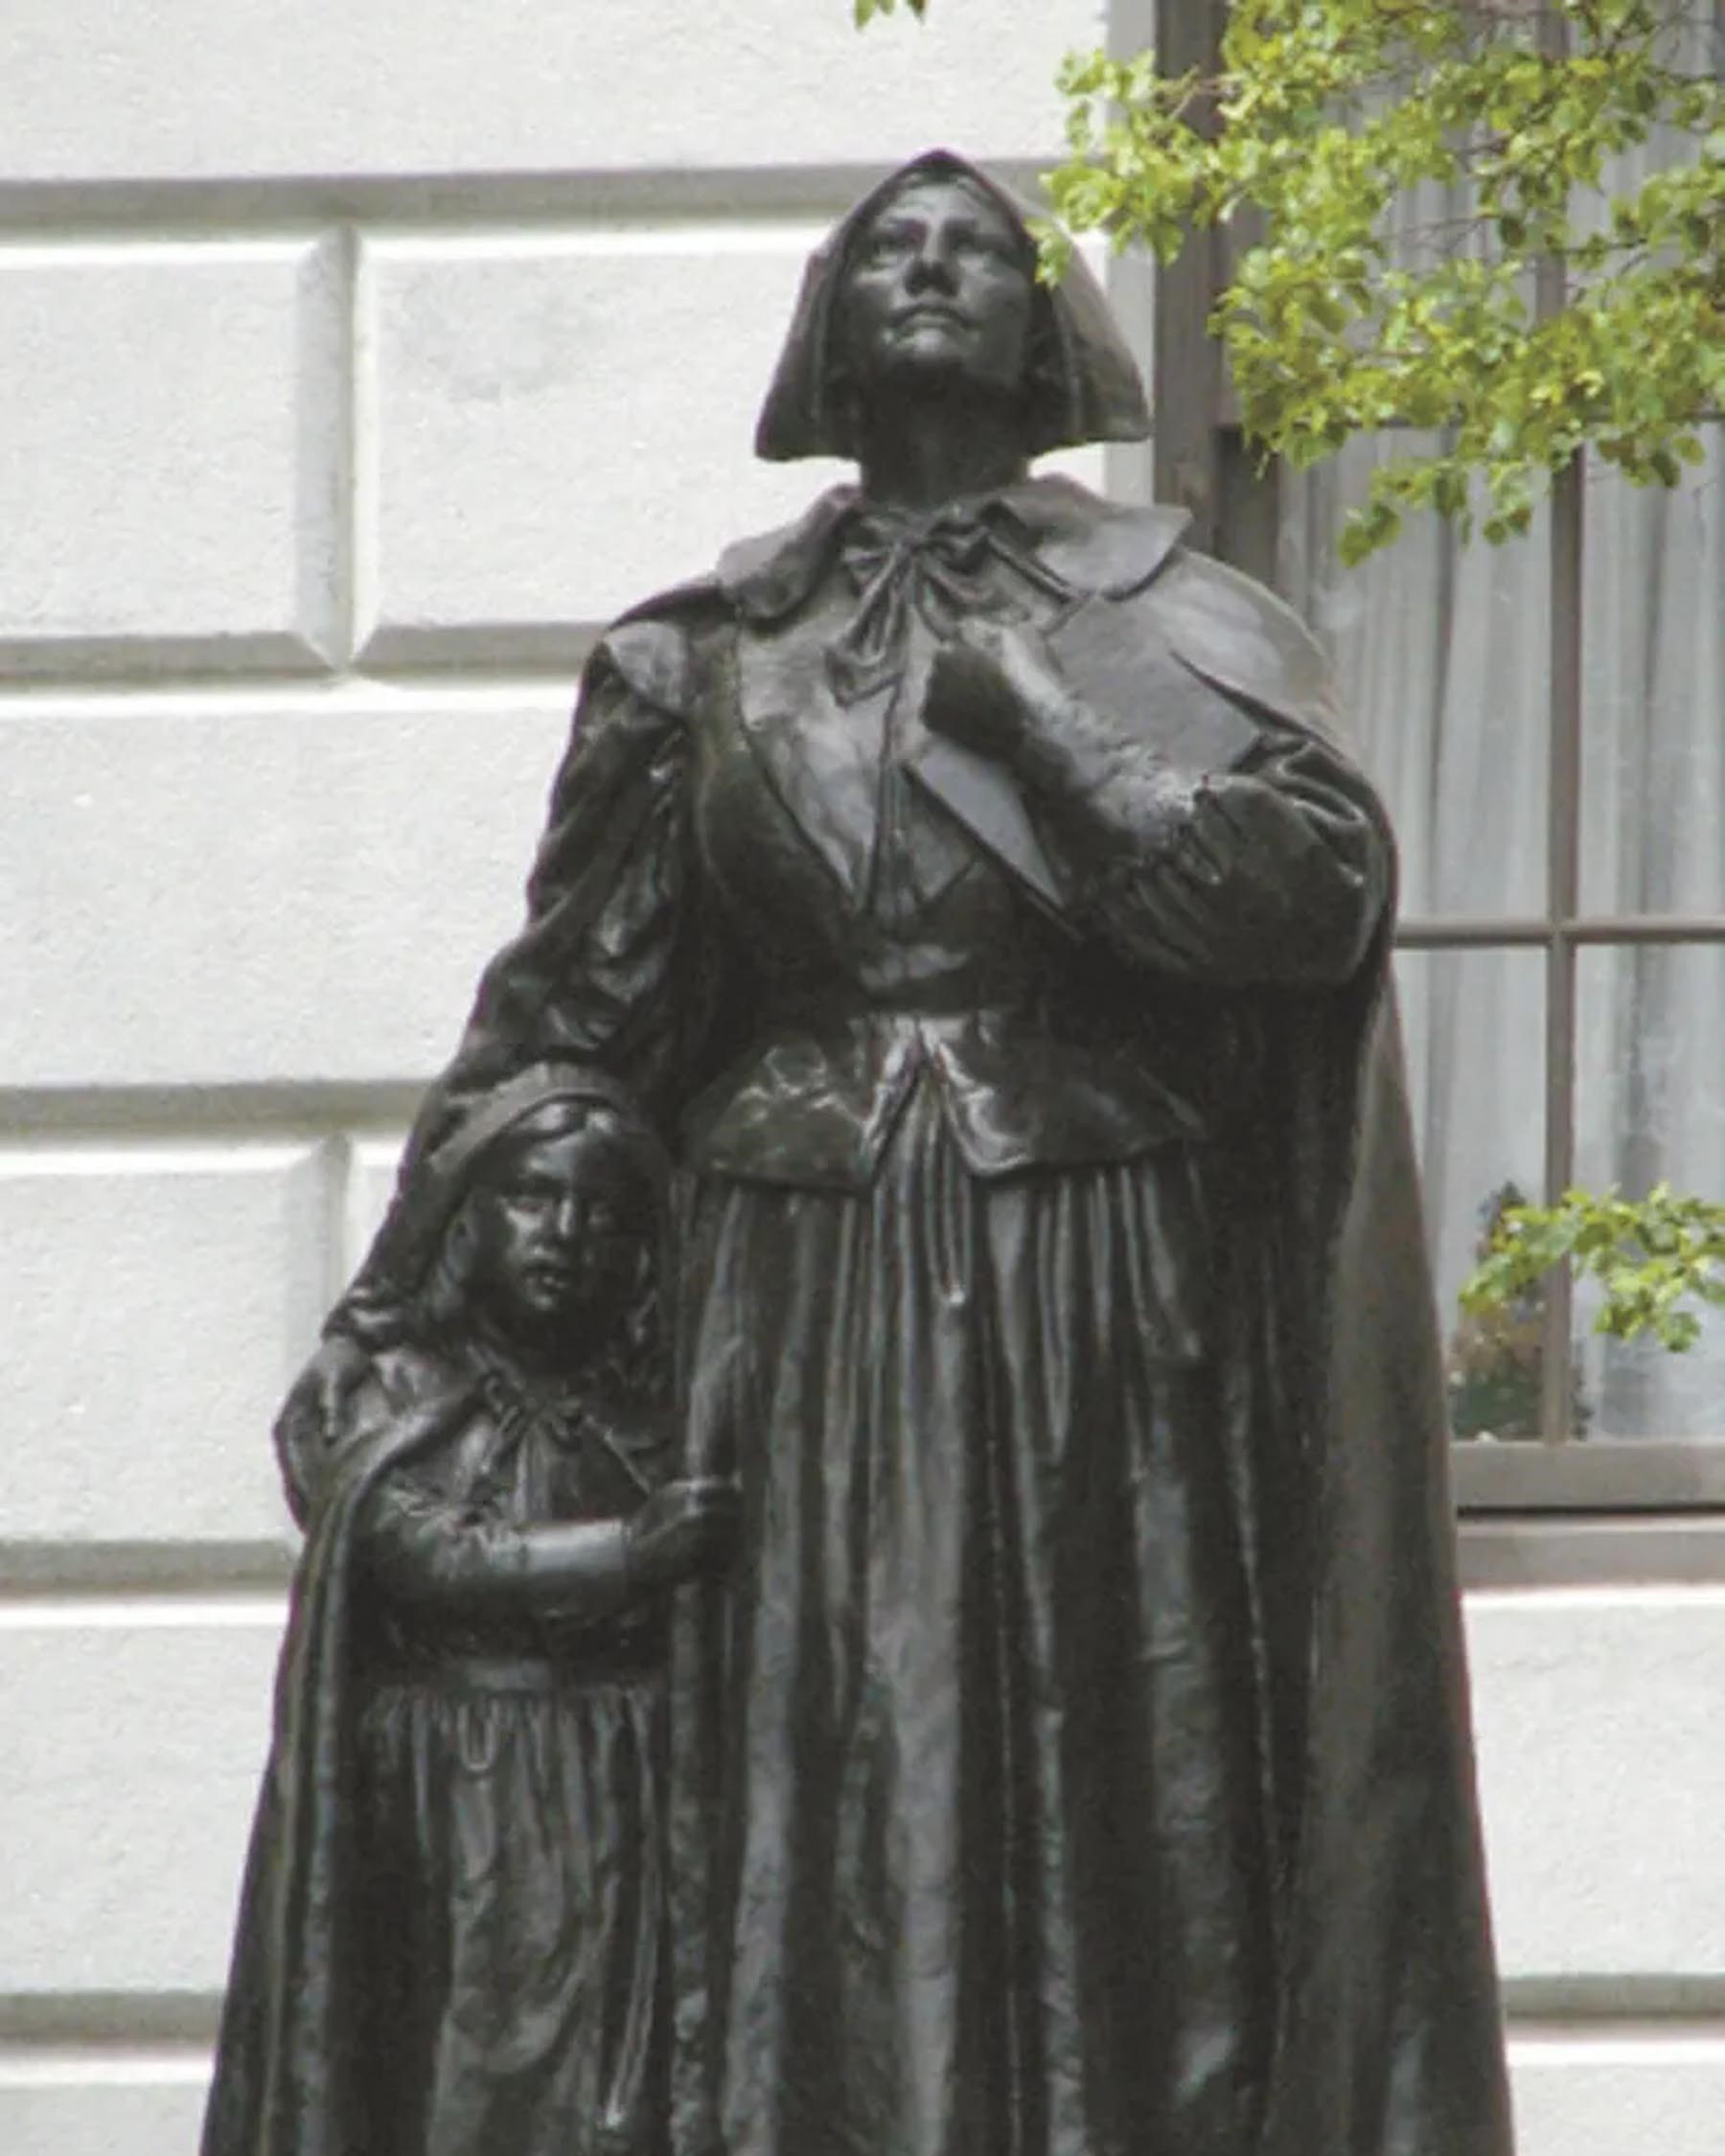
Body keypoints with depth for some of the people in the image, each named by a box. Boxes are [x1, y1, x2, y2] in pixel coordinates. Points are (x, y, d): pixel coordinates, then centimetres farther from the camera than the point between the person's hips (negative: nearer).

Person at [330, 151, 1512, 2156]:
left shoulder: (1161, 619, 7)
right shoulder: (708, 655, 12)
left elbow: (1318, 889, -8)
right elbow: (563, 1006, 12)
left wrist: (1044, 723, -10)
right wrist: (397, 1304, 8)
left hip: (1101, 1302, -1)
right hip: (807, 1296, 1)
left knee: (1116, 1785, -4)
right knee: (829, 1791, -5)